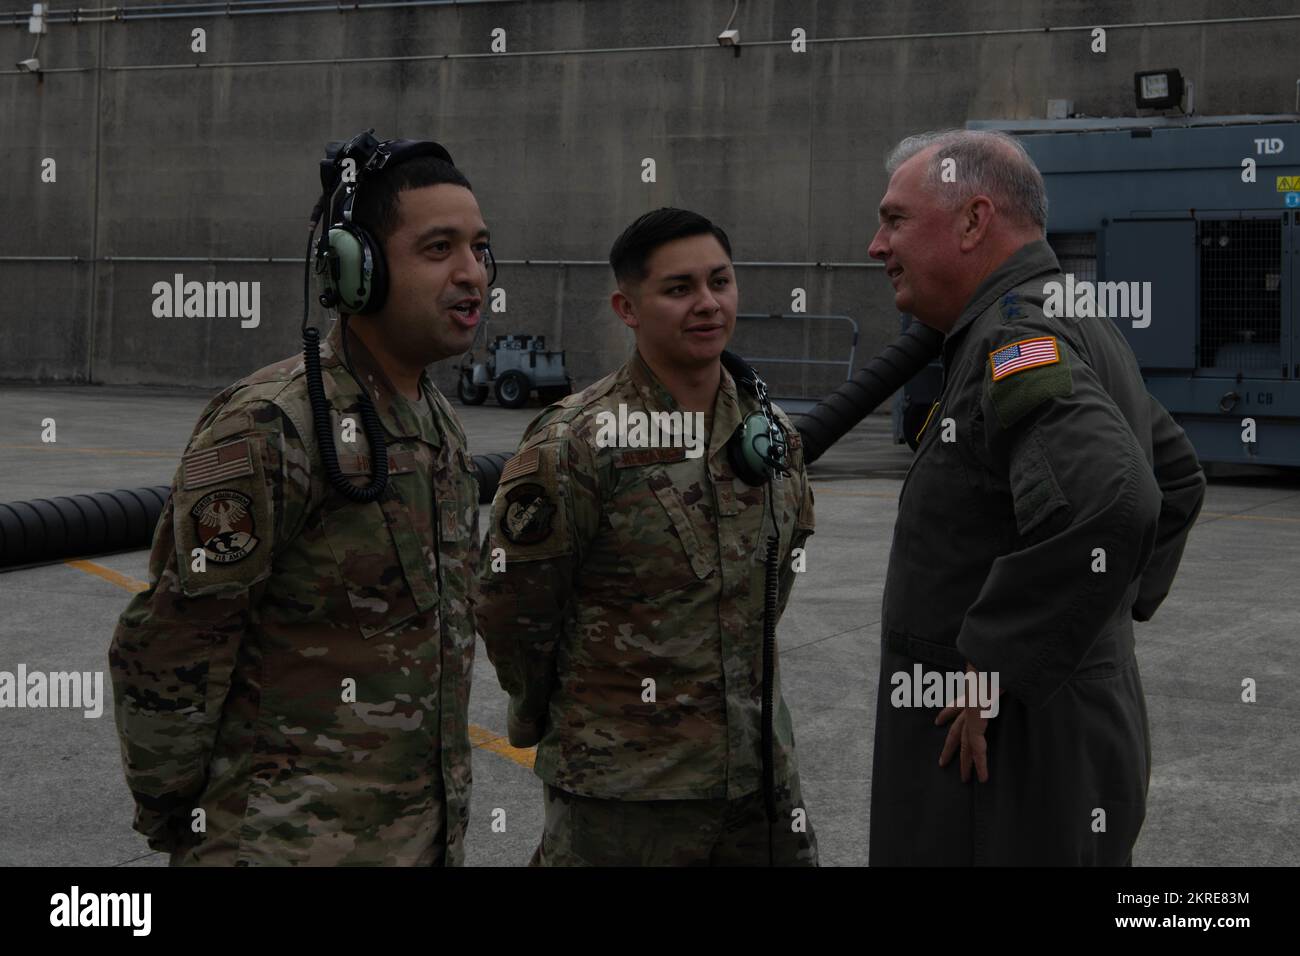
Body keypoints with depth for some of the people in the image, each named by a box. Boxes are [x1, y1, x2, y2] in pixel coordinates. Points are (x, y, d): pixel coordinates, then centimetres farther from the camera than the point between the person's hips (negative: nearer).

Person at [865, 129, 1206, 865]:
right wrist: (1117, 609, 19)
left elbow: (1103, 505, -36)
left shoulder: (1019, 342, -19)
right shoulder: (1082, 334, 12)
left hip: (1009, 767, -10)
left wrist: (994, 670, -26)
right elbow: (1177, 479, 26)